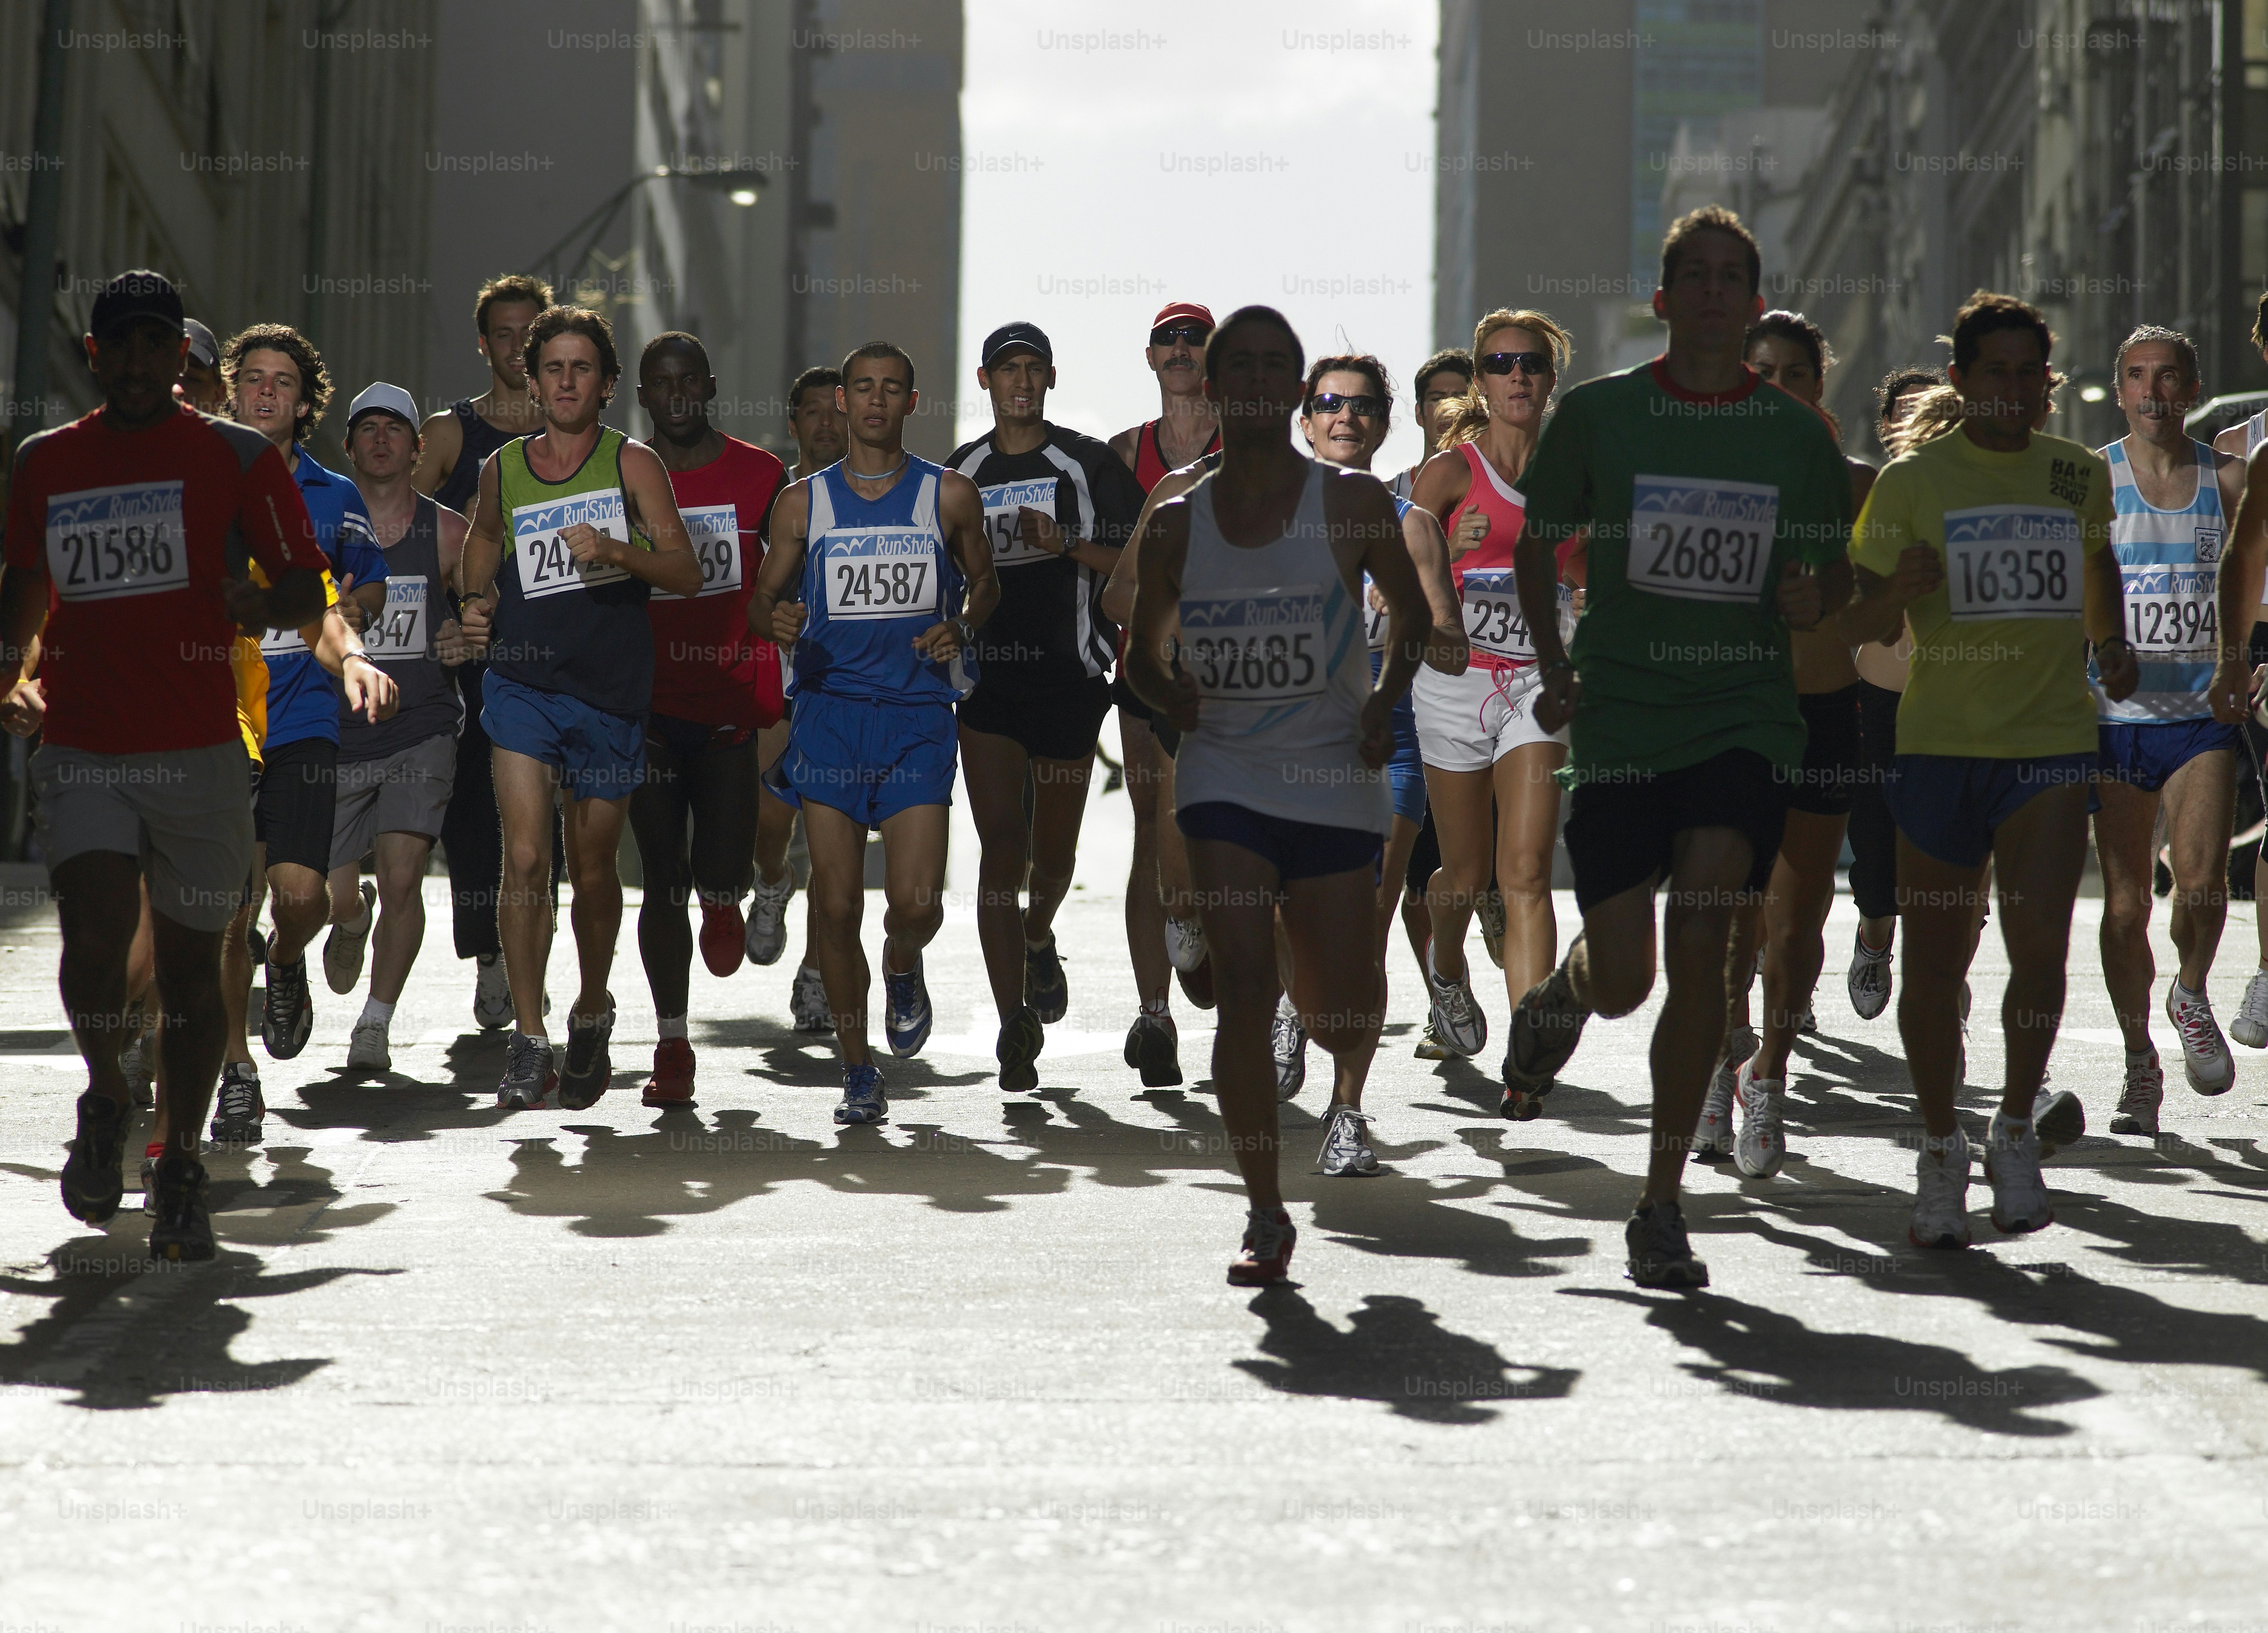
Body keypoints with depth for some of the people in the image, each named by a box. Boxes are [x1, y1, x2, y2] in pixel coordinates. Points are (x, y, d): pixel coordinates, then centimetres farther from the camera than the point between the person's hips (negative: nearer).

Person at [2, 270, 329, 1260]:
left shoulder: (236, 459, 2)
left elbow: (307, 588, 1)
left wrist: (265, 603, -21)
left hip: (200, 754, -1)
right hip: (81, 756, 1)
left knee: (190, 964, 4)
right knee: (95, 938, -16)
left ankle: (181, 1169, 18)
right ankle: (105, 1100, 12)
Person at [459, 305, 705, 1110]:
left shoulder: (632, 462, 0)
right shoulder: (502, 469, 8)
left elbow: (687, 572, -4)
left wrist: (616, 551, -21)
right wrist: (478, 603, 9)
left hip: (609, 689, -1)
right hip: (521, 679, 1)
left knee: (593, 870, 10)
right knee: (524, 859, -14)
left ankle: (591, 1015, 35)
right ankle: (529, 1042, -11)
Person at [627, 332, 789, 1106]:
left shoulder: (762, 476, 4)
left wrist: (787, 704, 0)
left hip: (737, 708, 0)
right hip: (653, 712, 1)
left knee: (721, 875, -9)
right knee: (662, 886, 0)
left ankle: (724, 895, 29)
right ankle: (673, 1048, 10)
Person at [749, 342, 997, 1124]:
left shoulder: (951, 496, 4)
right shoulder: (804, 502, 6)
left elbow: (984, 582, 18)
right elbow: (761, 601, 12)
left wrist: (962, 627, -3)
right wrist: (776, 620, -11)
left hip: (918, 716, -1)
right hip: (829, 714, 1)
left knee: (915, 903, -10)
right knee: (835, 906, -2)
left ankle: (902, 968, 27)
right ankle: (858, 1073, 12)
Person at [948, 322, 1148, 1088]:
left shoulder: (1088, 464, 3)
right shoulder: (959, 473, 11)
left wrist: (1066, 545, -15)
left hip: (1069, 678, -1)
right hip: (987, 679, 1)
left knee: (1054, 850, 10)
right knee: (1002, 846, -9)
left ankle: (1037, 938, 45)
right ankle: (1015, 1023, -9)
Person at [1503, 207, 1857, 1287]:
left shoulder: (1795, 435, 4)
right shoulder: (1597, 415, 1)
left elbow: (1835, 569, 16)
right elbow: (1539, 541, 13)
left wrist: (1814, 601, -6)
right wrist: (1554, 671, 4)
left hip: (1745, 717, 0)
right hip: (1619, 719, 0)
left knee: (1700, 945, -15)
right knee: (1626, 981, -3)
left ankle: (1662, 1204, -5)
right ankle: (1568, 984, 38)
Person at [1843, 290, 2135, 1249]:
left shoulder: (2079, 474, 9)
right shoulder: (1911, 482, 2)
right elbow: (1865, 624, 5)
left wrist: (2113, 645, 12)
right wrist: (1898, 589, -17)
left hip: (2053, 745, 1)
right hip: (1940, 743, -1)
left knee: (2039, 943, -15)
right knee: (1934, 961, 3)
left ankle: (2017, 1131, 6)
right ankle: (1940, 1152, 21)